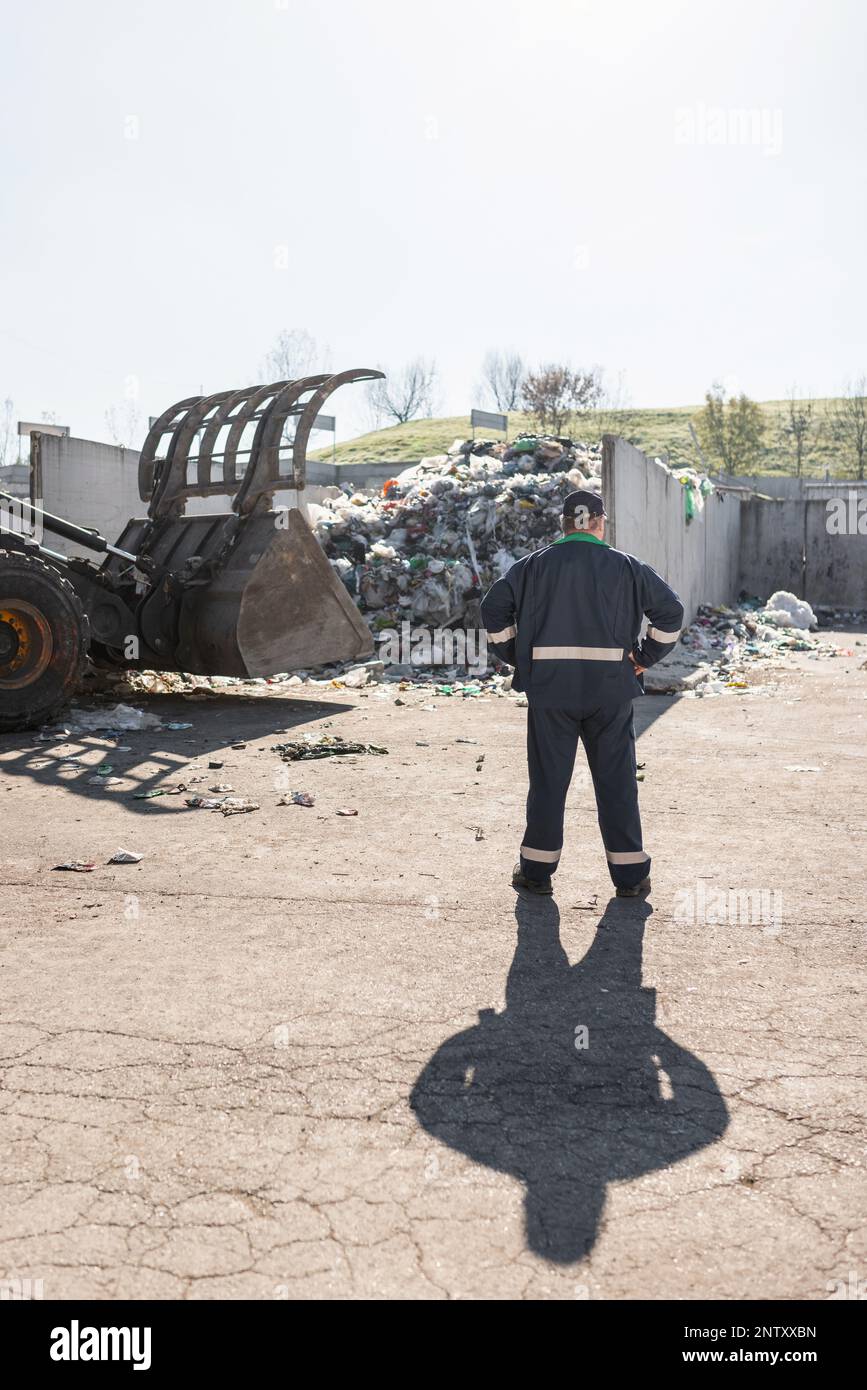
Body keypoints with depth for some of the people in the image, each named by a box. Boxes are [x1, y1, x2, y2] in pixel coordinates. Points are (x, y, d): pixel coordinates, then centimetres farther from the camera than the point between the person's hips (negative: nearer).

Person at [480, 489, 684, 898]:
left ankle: (536, 869, 17)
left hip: (549, 685, 0)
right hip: (611, 688, 0)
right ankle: (630, 874, 14)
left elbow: (494, 606, -1)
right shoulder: (626, 566, 6)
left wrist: (516, 657, 6)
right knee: (616, 780, 8)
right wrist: (644, 658, 8)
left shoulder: (535, 564, 5)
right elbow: (671, 611, 3)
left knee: (547, 779, 8)